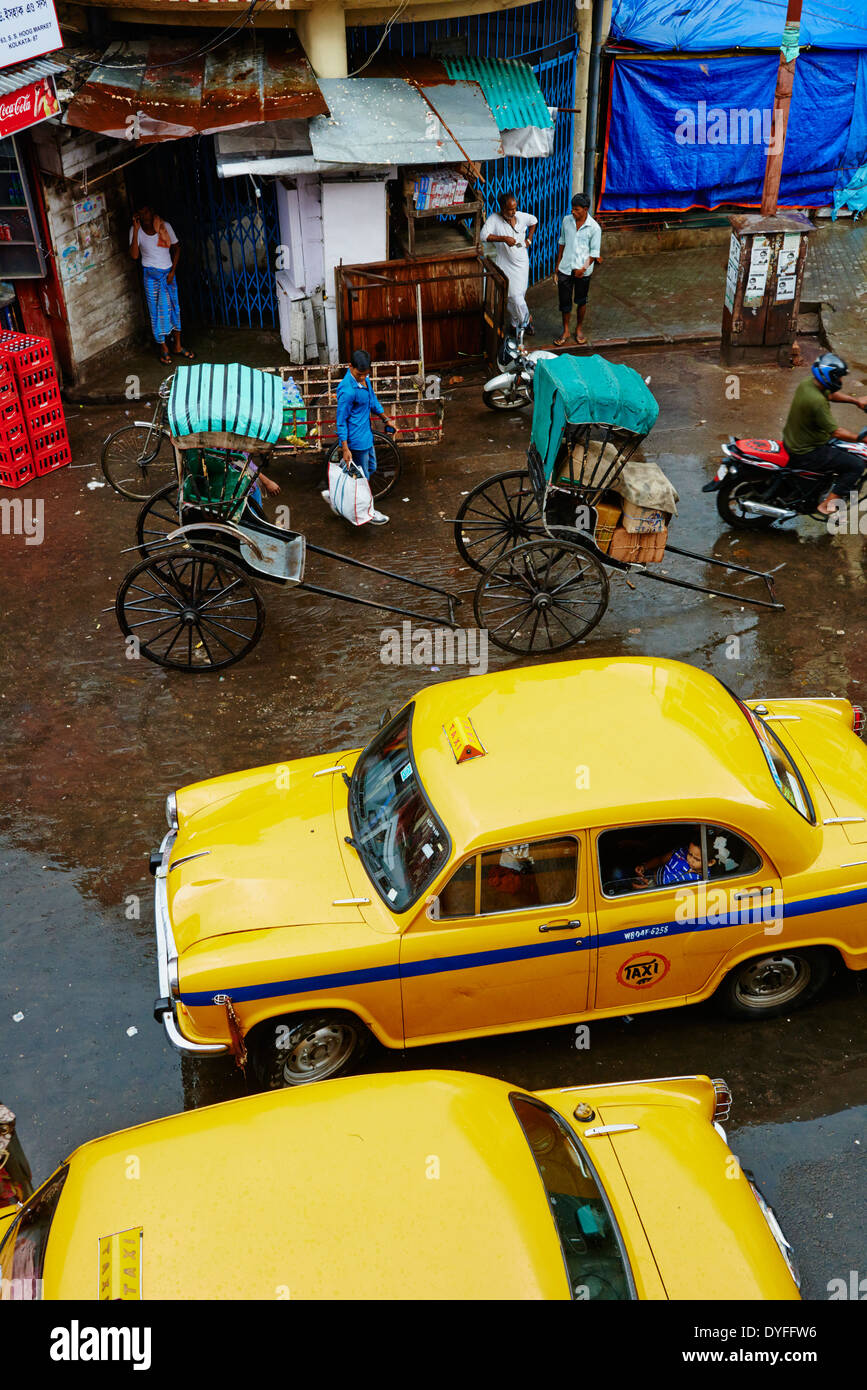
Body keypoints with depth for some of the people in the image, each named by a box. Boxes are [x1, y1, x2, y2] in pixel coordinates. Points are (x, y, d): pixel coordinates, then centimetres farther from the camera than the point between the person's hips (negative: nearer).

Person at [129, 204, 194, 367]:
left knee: (174, 308, 8)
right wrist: (136, 230, -24)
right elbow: (134, 255, -19)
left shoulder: (165, 226, -4)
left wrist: (173, 271, -2)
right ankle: (163, 349, 12)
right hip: (151, 275, -3)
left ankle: (178, 347, 20)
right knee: (158, 311, 1)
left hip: (168, 273, 3)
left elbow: (176, 248, 6)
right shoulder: (136, 230, -9)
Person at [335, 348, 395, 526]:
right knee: (363, 476, 7)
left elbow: (373, 401, 15)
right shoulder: (347, 390, -28)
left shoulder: (364, 379, -2)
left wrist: (385, 420, 22)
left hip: (366, 434, 10)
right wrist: (345, 448, -20)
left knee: (371, 468, 24)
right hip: (356, 439, -10)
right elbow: (341, 421, -22)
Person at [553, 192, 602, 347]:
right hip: (565, 269, 3)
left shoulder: (594, 228, -12)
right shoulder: (567, 220, -1)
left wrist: (584, 268, -21)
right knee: (564, 301, 7)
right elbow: (562, 243, 9)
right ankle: (566, 331, 22)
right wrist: (557, 266, 10)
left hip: (583, 271, -2)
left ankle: (579, 329, 32)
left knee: (581, 301, 12)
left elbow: (594, 252, -8)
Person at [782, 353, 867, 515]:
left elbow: (831, 394, 18)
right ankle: (827, 505, -4)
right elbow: (835, 432, -24)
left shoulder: (808, 383, -4)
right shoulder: (817, 400, -31)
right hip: (805, 454, -10)